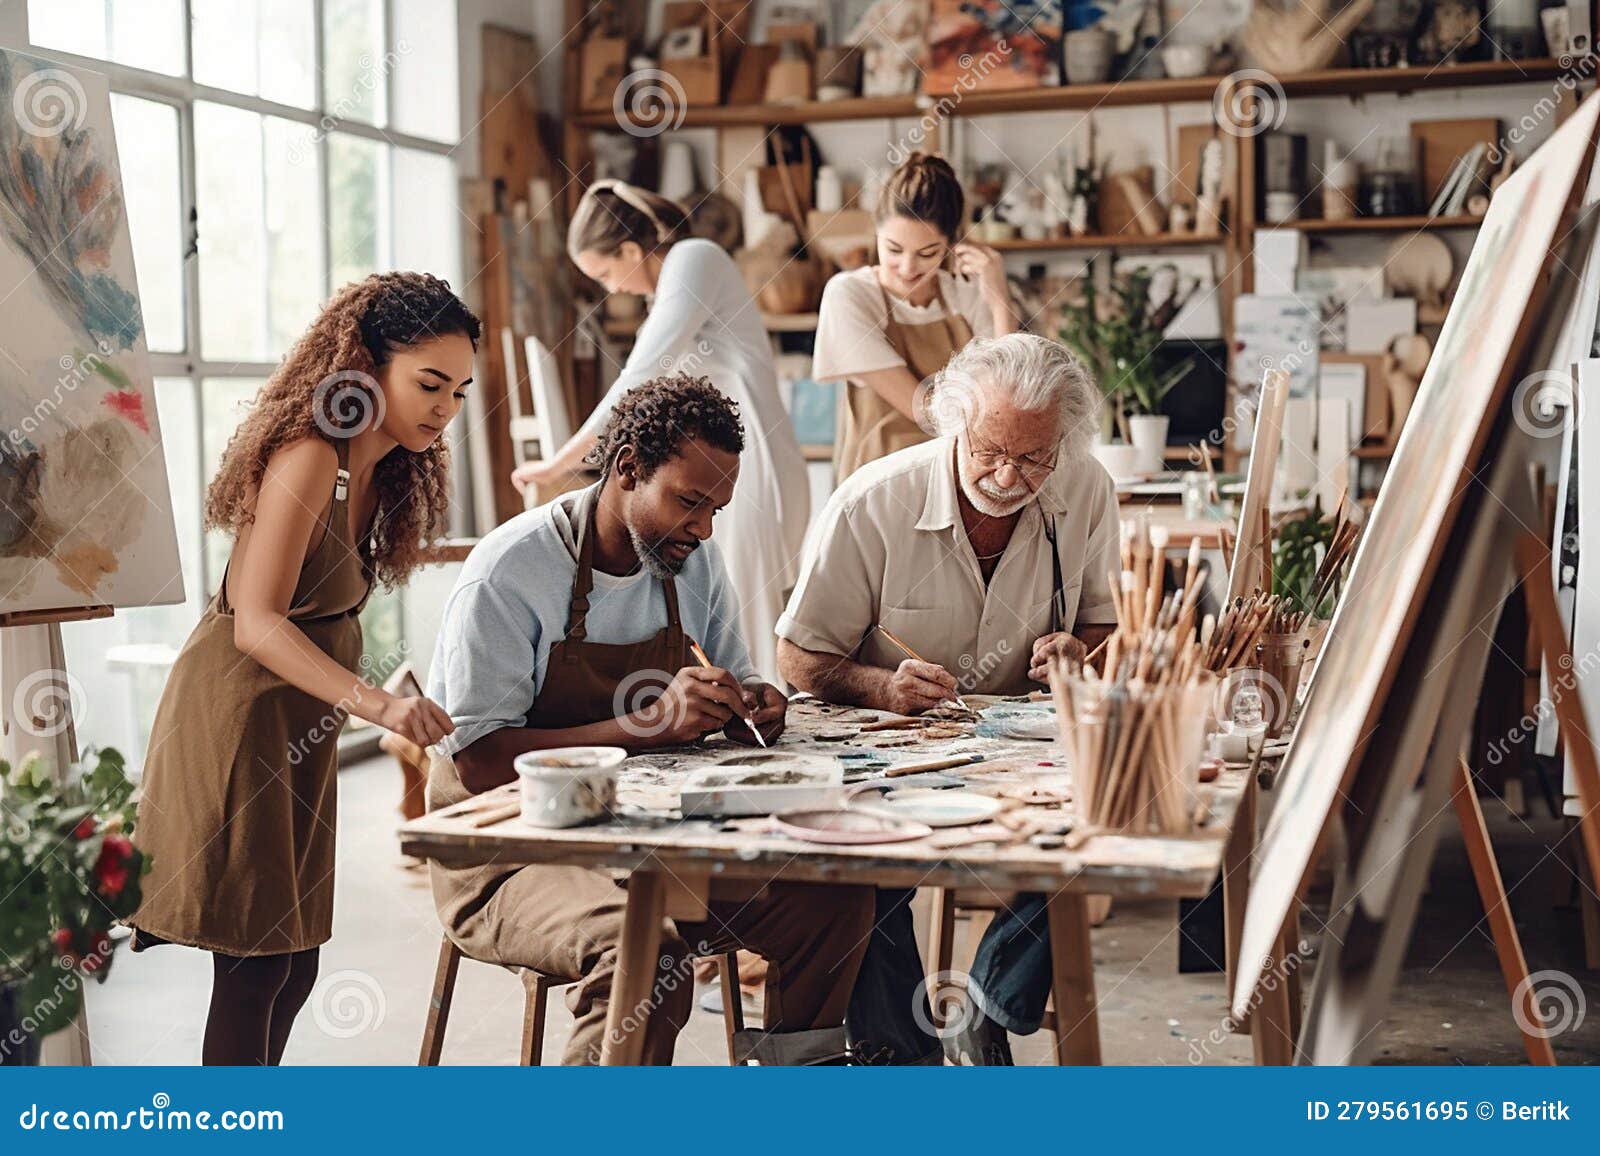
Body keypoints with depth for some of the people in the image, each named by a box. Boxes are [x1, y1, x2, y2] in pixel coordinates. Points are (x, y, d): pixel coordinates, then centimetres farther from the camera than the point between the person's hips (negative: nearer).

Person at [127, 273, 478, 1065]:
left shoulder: (377, 469, 8)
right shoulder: (309, 458, -19)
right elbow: (257, 623, -26)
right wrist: (377, 703, -37)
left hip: (298, 727, 9)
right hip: (238, 712, -9)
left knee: (292, 958, 13)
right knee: (255, 961, -6)